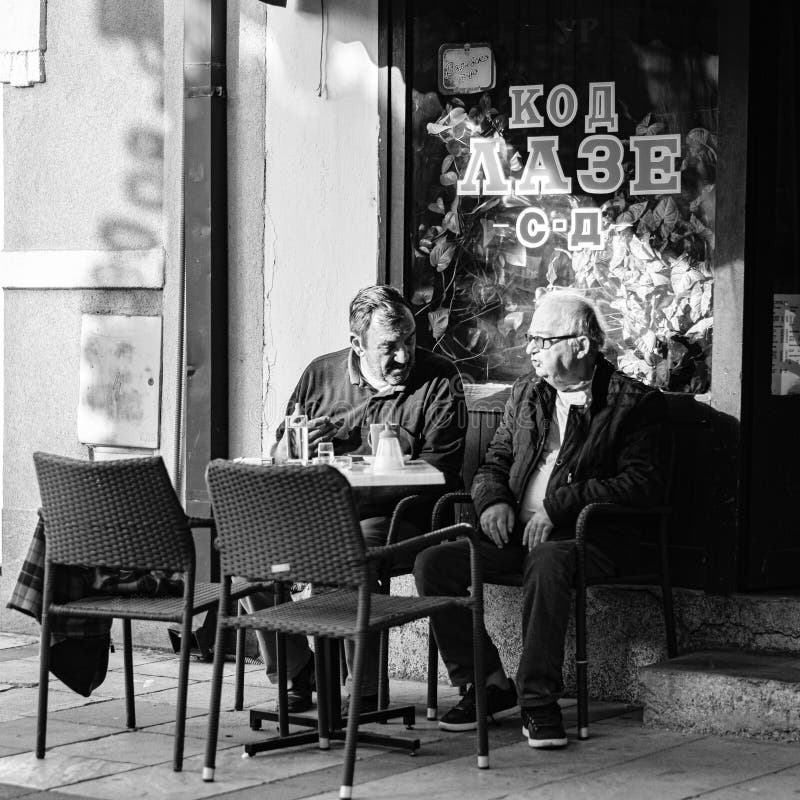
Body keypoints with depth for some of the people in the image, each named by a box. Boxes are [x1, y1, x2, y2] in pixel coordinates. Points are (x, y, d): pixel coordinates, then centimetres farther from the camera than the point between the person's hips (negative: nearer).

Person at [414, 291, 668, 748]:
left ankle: (539, 699, -30)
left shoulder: (636, 403, -2)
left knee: (547, 560, -40)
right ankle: (488, 685, -7)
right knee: (433, 563, -16)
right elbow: (495, 463, 23)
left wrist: (558, 505, -20)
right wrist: (493, 500, -2)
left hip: (586, 537, -6)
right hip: (517, 532, 6)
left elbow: (643, 485, -13)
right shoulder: (526, 394, 18)